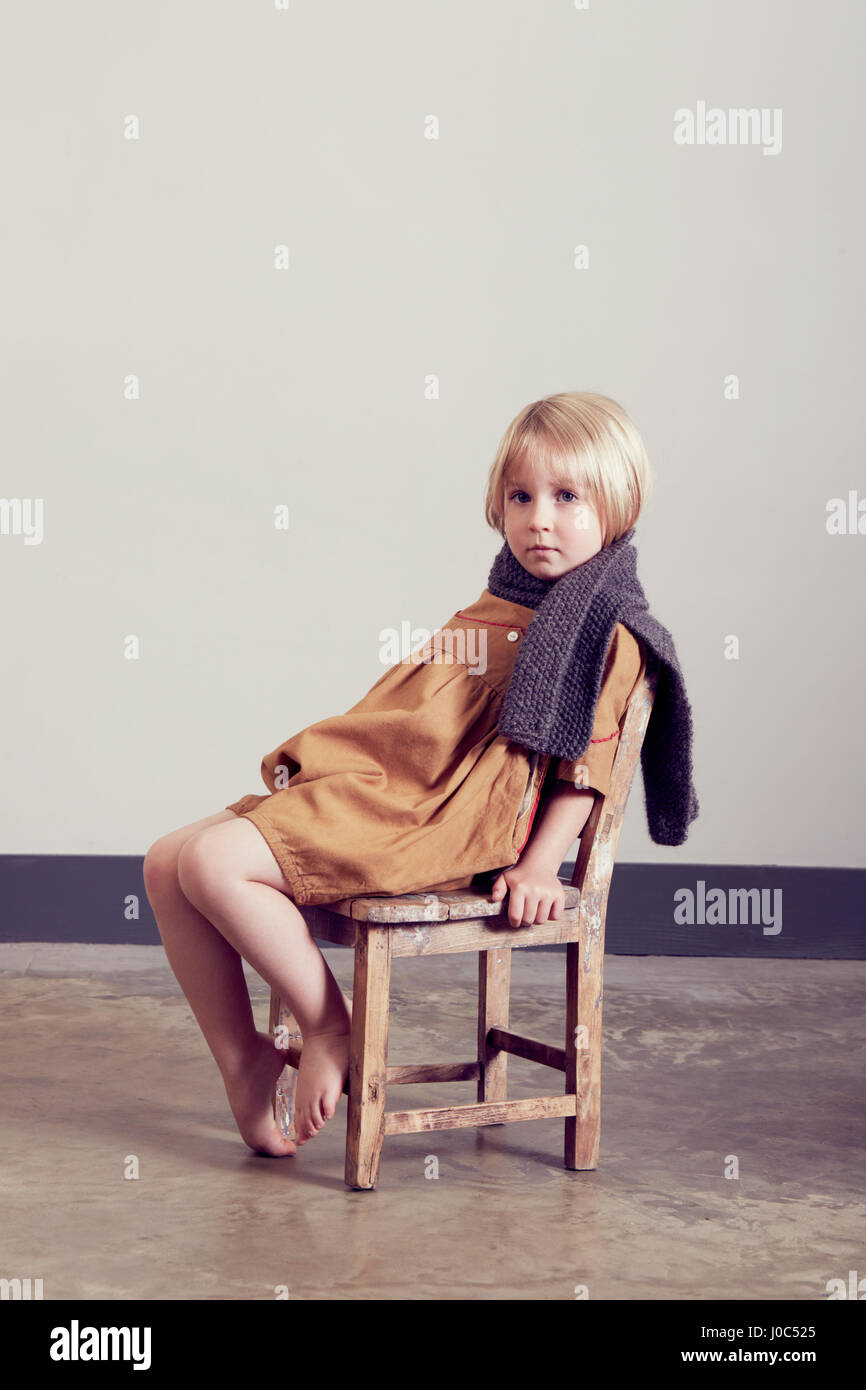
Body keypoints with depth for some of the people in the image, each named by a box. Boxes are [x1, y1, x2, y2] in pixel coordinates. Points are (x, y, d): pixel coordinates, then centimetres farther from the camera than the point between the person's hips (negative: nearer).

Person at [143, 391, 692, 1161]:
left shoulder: (604, 634, -1)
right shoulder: (493, 608, 25)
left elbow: (583, 766, -5)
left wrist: (537, 868, -14)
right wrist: (325, 754, 23)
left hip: (435, 820, -9)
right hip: (363, 781, 9)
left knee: (216, 861, -25)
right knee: (167, 865, -1)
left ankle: (334, 1025, -9)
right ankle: (243, 1057, 2)